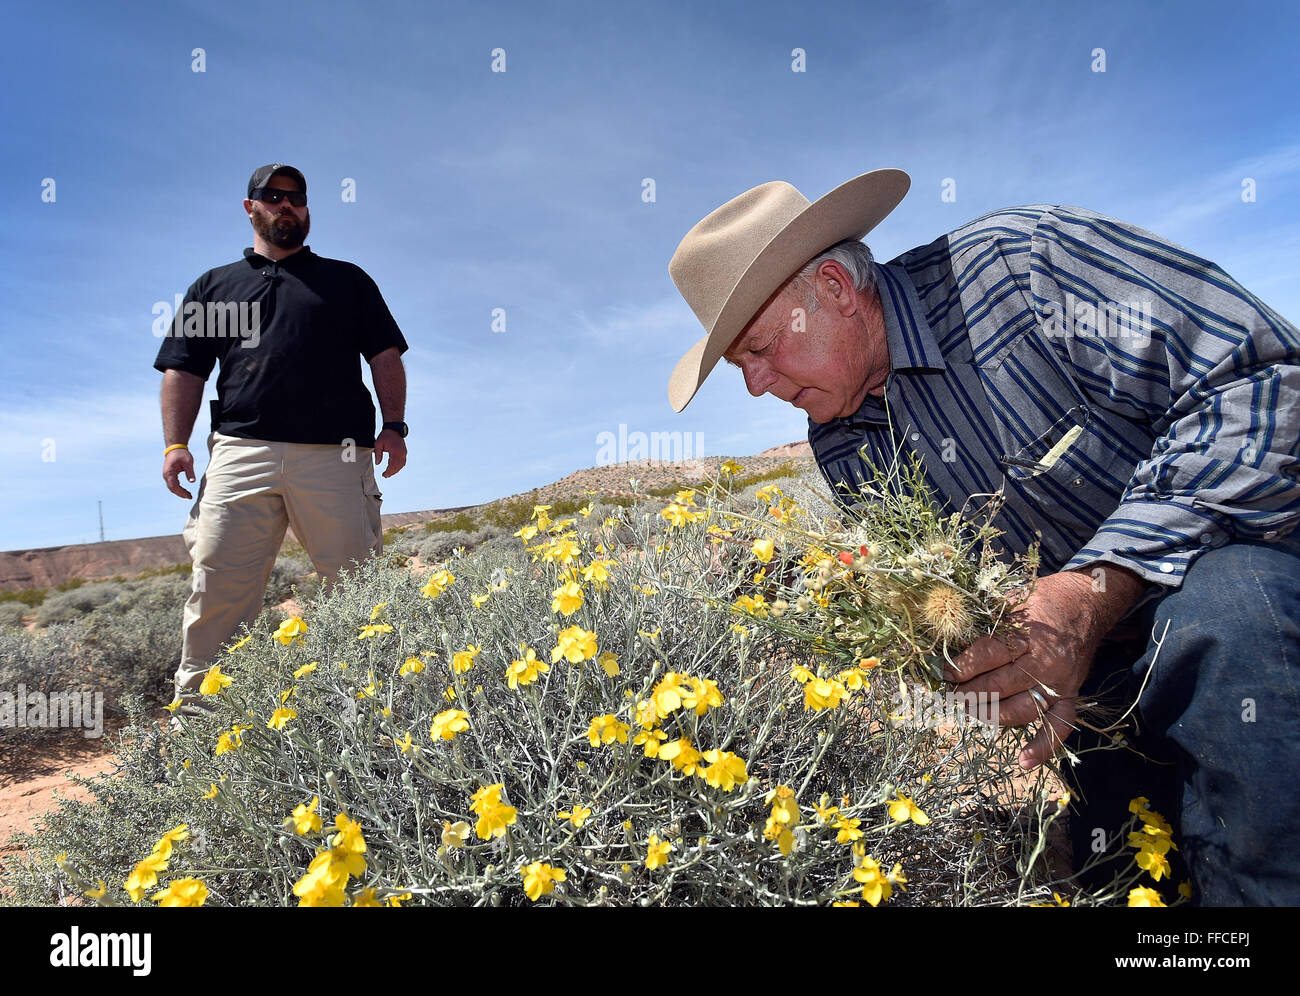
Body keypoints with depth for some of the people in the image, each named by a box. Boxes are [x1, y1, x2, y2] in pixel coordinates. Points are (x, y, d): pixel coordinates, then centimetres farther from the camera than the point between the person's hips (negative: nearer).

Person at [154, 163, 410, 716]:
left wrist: (393, 426, 0)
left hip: (336, 455, -1)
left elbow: (385, 357, 15)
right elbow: (184, 371, 18)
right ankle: (197, 703, 7)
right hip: (240, 453, 1)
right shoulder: (213, 287, 24)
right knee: (219, 583, -5)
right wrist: (175, 444, 4)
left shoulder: (348, 280, 22)